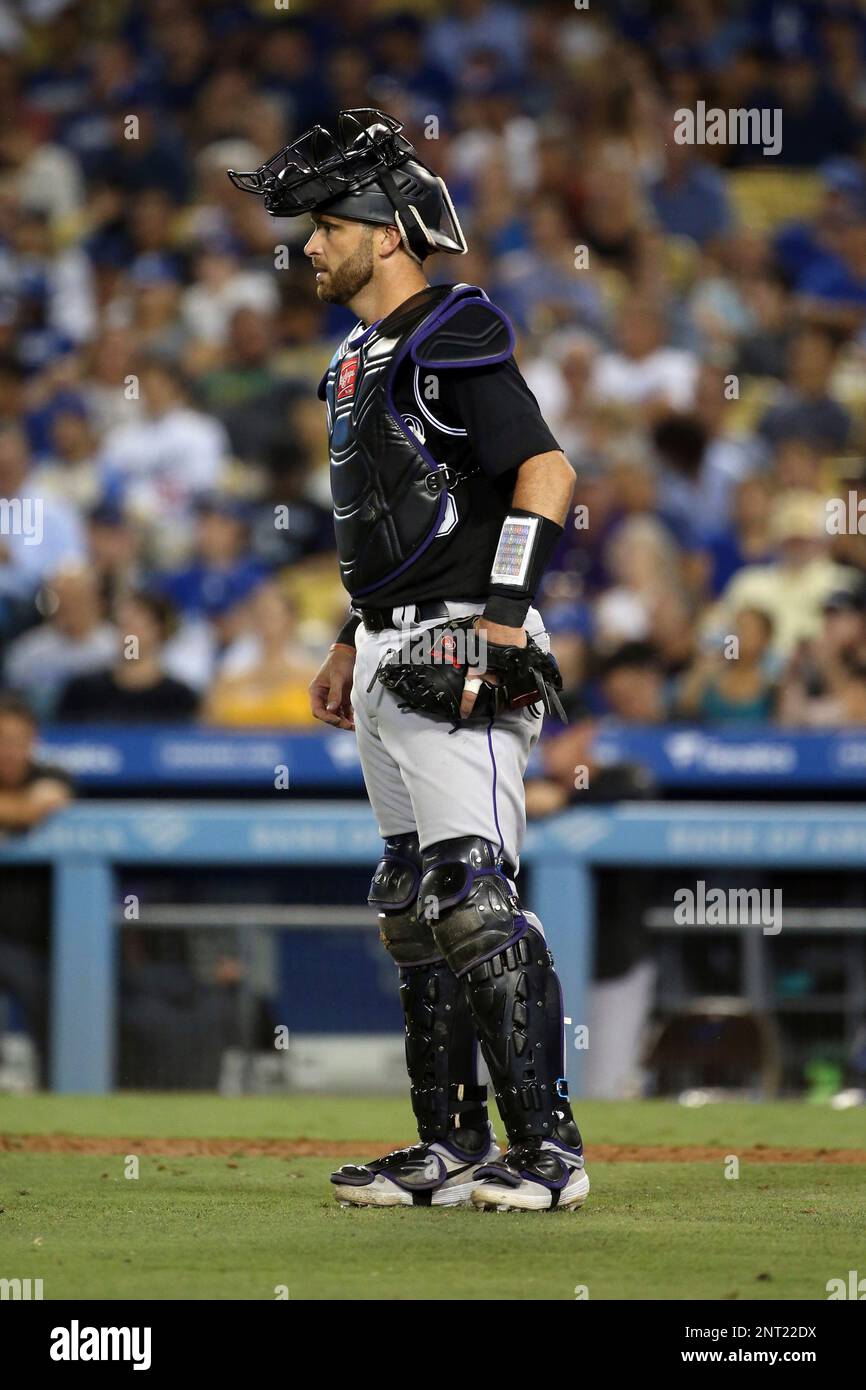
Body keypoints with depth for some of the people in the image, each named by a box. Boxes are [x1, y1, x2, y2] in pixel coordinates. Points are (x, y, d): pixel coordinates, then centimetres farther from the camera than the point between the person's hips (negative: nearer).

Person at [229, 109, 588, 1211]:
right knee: (411, 910, 10)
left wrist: (501, 622, -25)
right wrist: (349, 646, 25)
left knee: (475, 902, -14)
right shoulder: (363, 356, 18)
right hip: (388, 665, 10)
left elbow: (547, 474, -21)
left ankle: (547, 1149, -13)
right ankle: (452, 1150, 14)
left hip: (456, 658, -10)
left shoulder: (453, 343, -12)